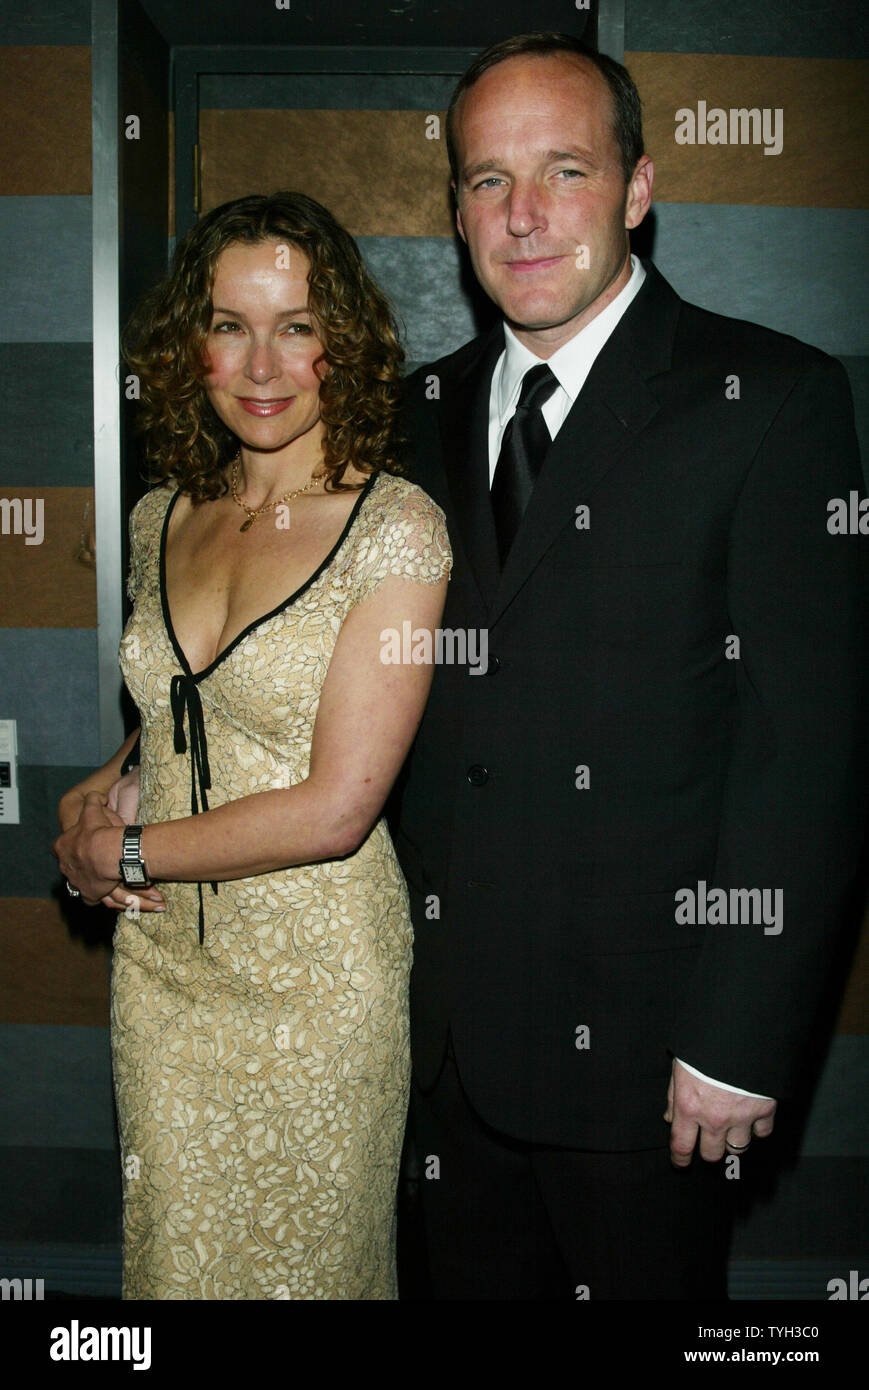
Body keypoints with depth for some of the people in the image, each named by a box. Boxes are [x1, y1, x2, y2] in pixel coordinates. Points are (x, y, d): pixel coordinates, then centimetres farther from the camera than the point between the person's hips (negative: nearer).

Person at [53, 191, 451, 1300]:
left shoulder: (395, 525, -15)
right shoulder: (162, 520, 4)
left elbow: (335, 808, -19)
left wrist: (122, 851, -9)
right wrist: (91, 796, -1)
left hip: (314, 971, -5)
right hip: (160, 959, 5)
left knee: (303, 1263, 14)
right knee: (173, 1252, 18)